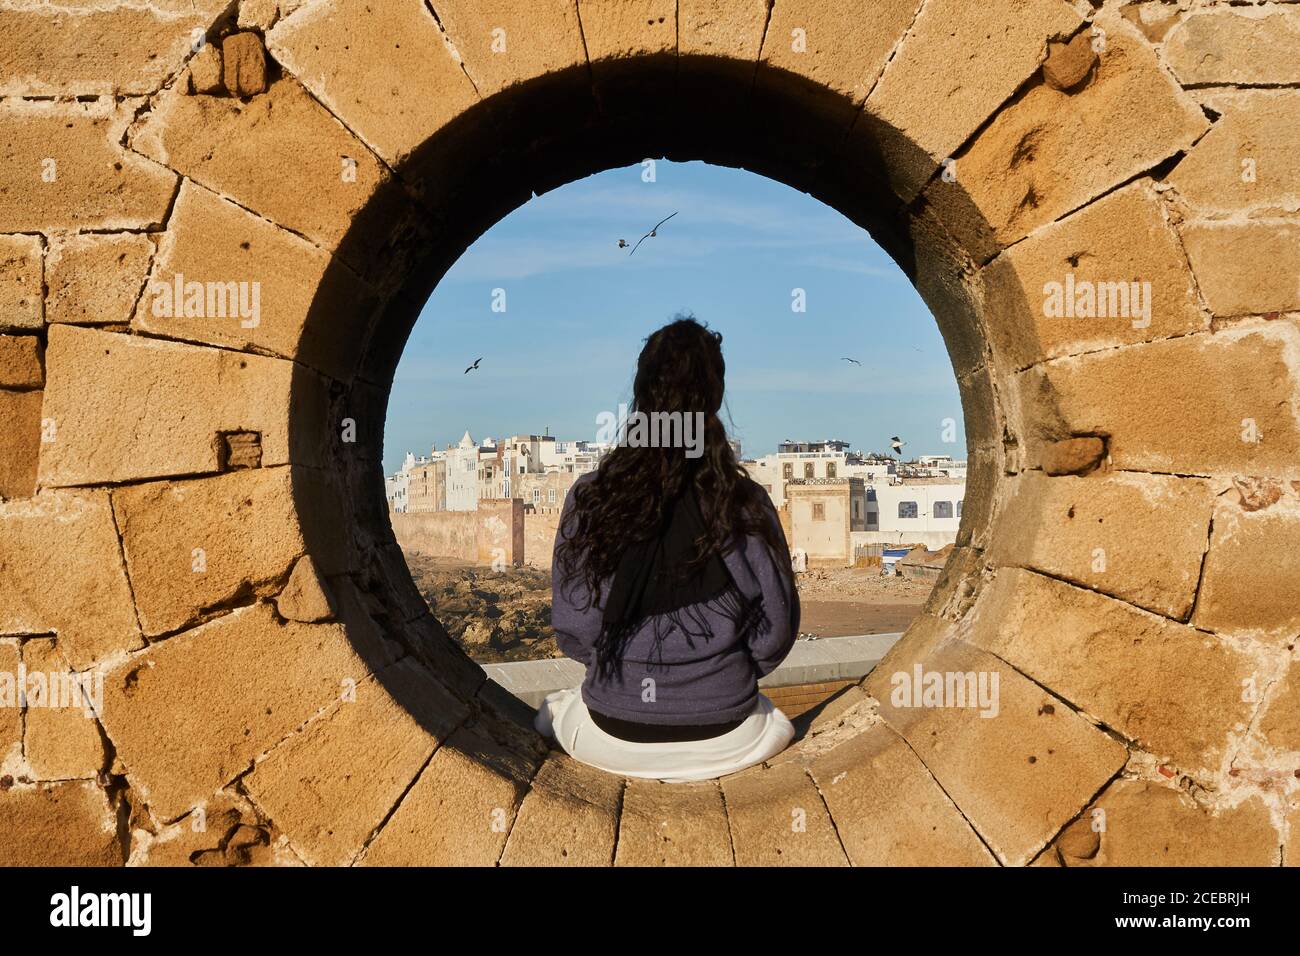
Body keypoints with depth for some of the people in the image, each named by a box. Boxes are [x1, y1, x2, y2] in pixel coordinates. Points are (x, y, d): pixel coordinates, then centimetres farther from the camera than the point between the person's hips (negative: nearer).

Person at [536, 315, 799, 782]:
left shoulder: (589, 498, -13)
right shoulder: (747, 503, -14)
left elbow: (572, 629, -7)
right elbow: (775, 634, -6)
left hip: (611, 739, 2)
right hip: (723, 739, -1)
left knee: (559, 706, 37)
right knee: (777, 722, 34)